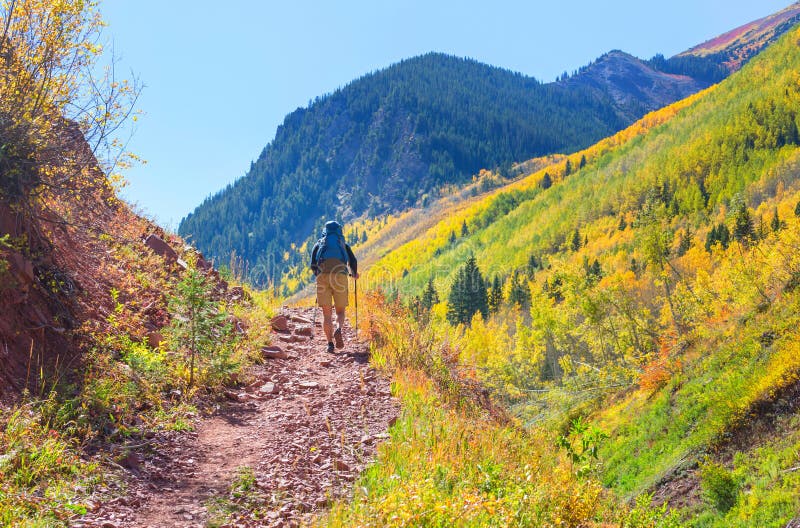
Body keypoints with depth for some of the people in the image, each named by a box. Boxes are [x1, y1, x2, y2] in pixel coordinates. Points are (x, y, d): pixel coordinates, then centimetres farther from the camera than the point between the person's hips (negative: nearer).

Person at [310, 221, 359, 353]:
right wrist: (354, 273, 27)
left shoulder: (319, 244, 24)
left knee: (327, 313, 5)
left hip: (322, 276, 0)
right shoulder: (344, 245, 23)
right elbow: (353, 261, 8)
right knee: (340, 311, 10)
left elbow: (313, 265, 14)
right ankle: (338, 329, -21)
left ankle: (330, 343, -8)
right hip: (340, 276, 0)